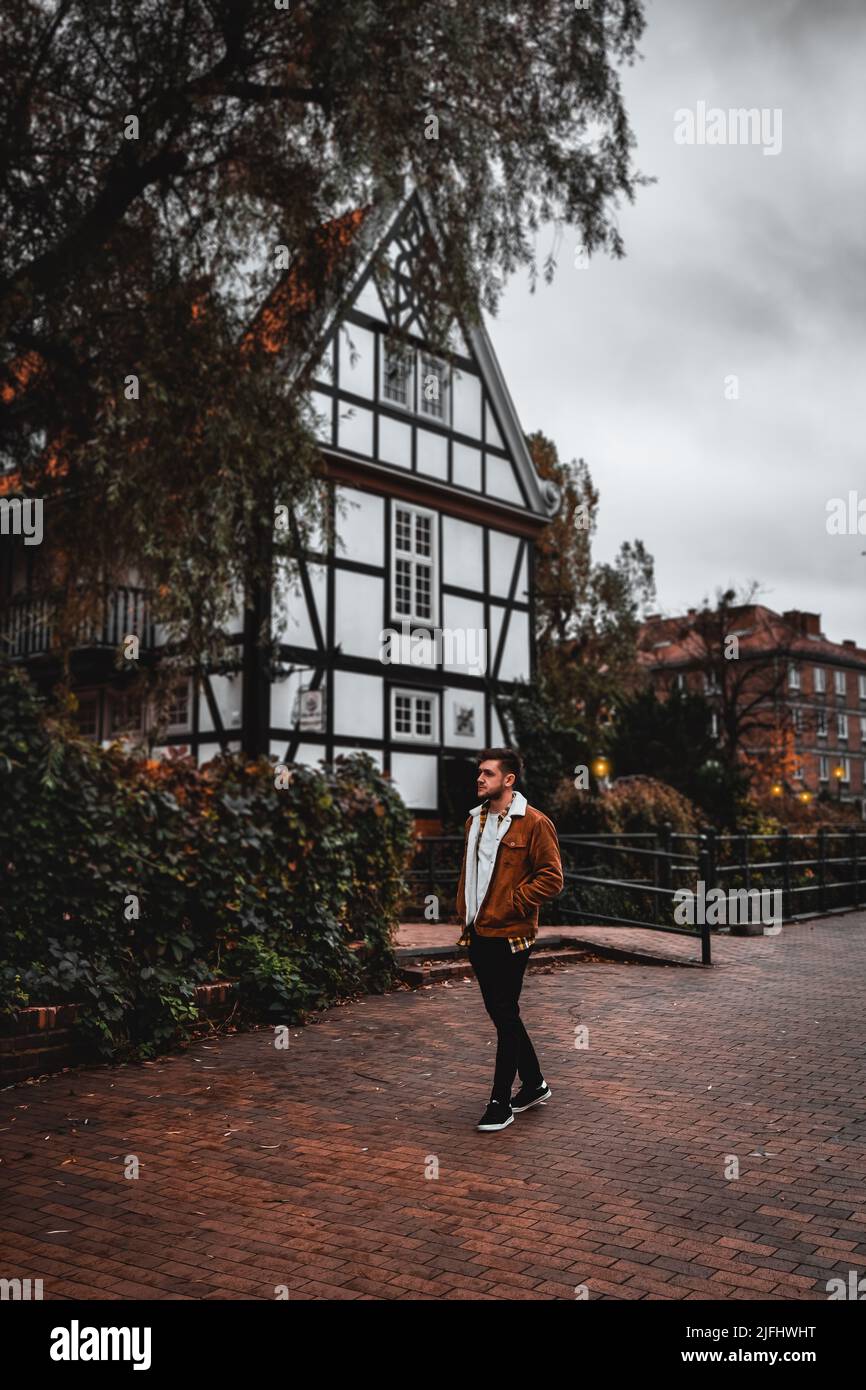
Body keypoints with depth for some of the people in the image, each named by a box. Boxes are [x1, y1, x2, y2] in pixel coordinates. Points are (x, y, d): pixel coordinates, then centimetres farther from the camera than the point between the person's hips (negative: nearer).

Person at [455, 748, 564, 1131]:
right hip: (478, 934, 8)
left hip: (510, 936, -8)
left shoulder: (533, 823, -11)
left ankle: (501, 1103, 9)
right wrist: (464, 914, 14)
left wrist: (513, 902, -16)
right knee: (501, 1014, 15)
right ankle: (534, 1084, 32)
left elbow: (552, 877, -13)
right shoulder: (475, 820, 13)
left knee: (505, 1016, -1)